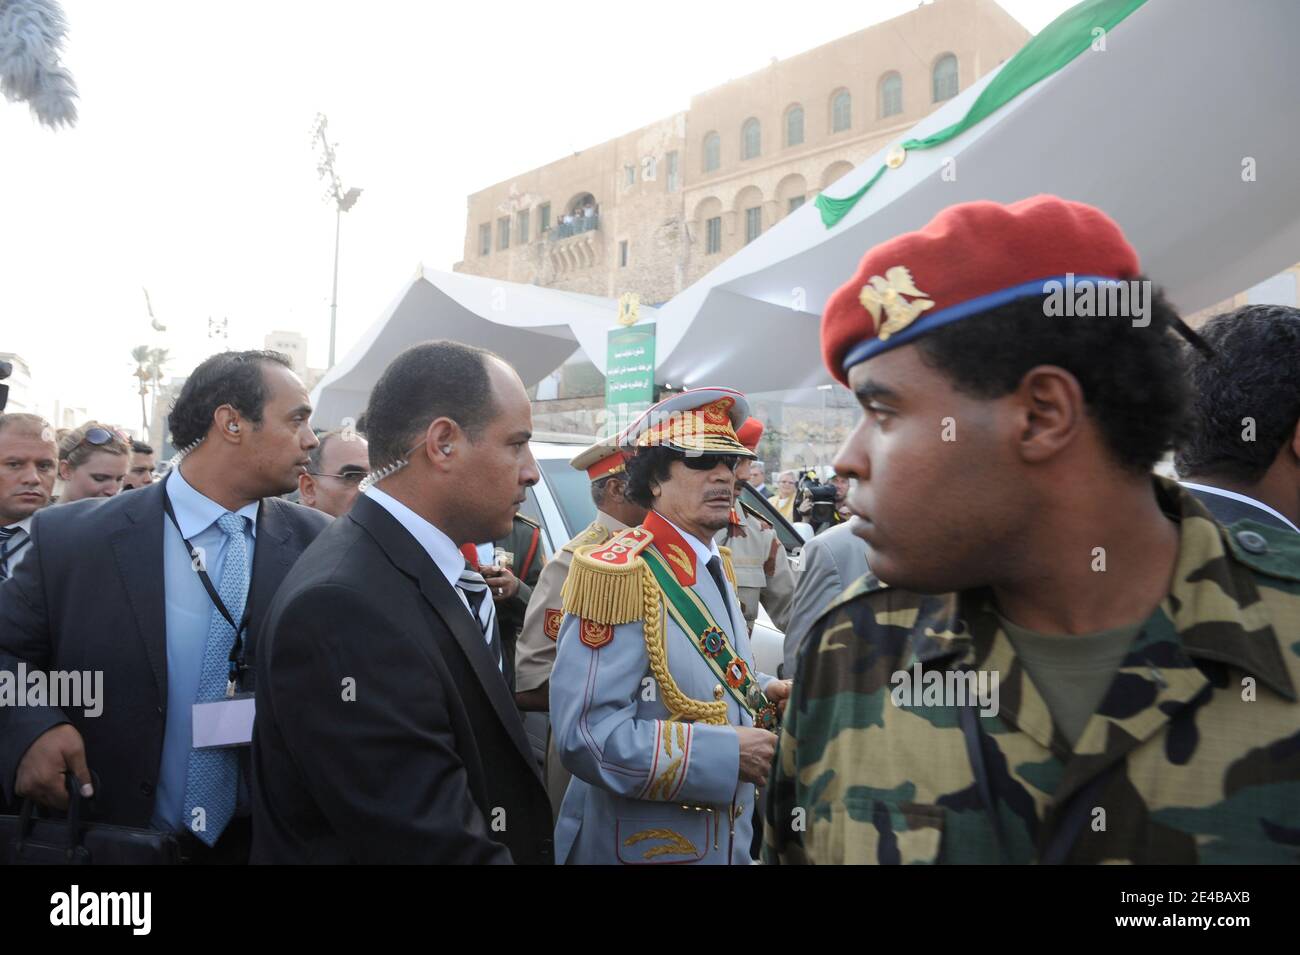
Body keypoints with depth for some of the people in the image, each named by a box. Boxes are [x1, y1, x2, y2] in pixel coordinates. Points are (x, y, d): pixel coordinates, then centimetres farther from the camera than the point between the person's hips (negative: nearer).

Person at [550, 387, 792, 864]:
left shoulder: (718, 565, 6)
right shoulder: (619, 573, -22)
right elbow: (586, 736, -29)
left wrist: (762, 691, -1)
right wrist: (730, 753, -25)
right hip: (640, 847, -8)